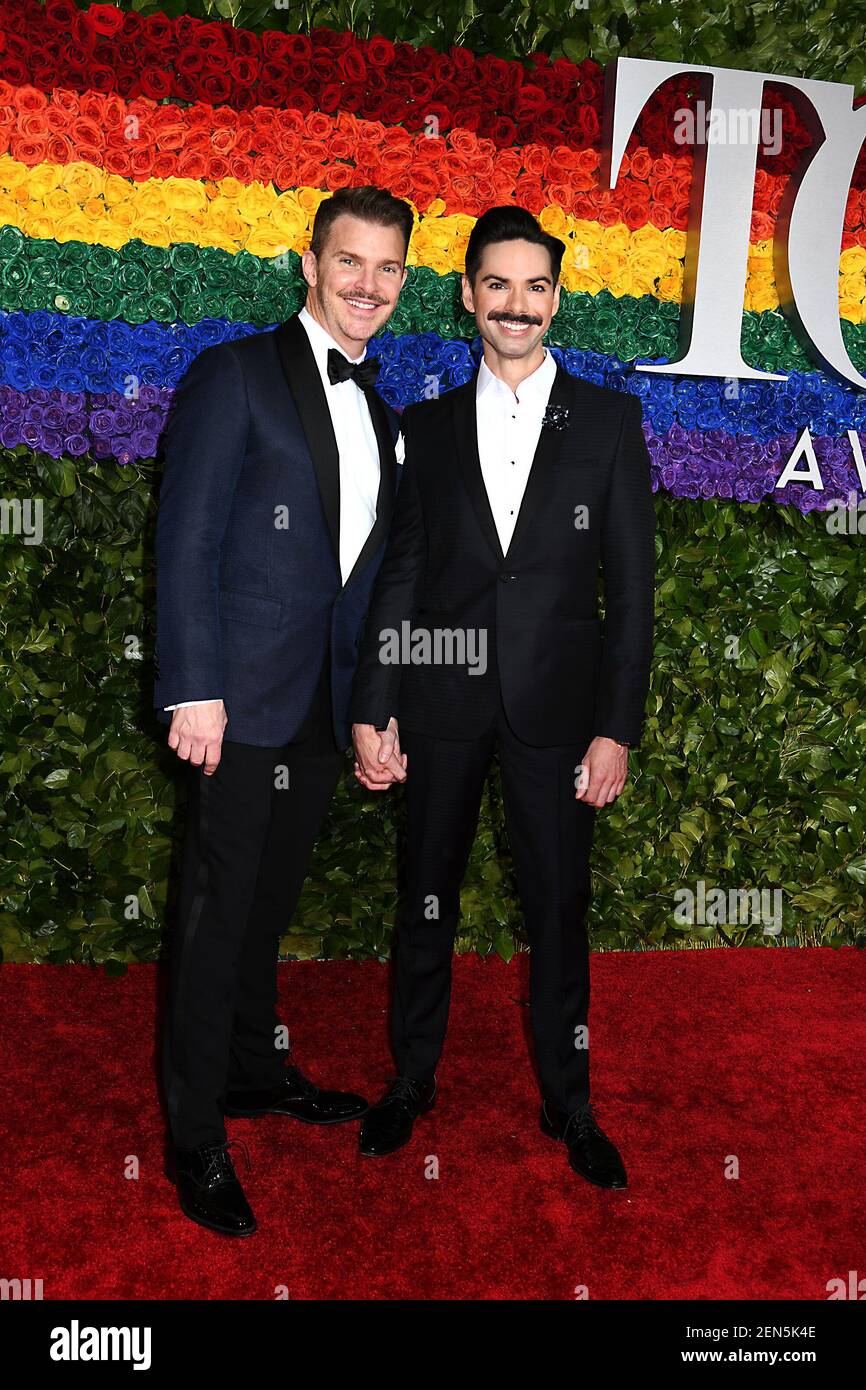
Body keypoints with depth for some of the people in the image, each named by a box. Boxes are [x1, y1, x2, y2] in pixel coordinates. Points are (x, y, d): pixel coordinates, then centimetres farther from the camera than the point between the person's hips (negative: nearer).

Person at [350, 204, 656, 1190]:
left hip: (555, 708, -1)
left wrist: (617, 727, -7)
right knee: (426, 898, 13)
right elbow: (398, 577, 6)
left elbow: (630, 584, -1)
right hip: (442, 705, 2)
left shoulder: (608, 421, 3)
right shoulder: (426, 427, 8)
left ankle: (569, 1103, 27)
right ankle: (412, 1080, 32)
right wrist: (372, 709, -1)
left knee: (558, 911, 8)